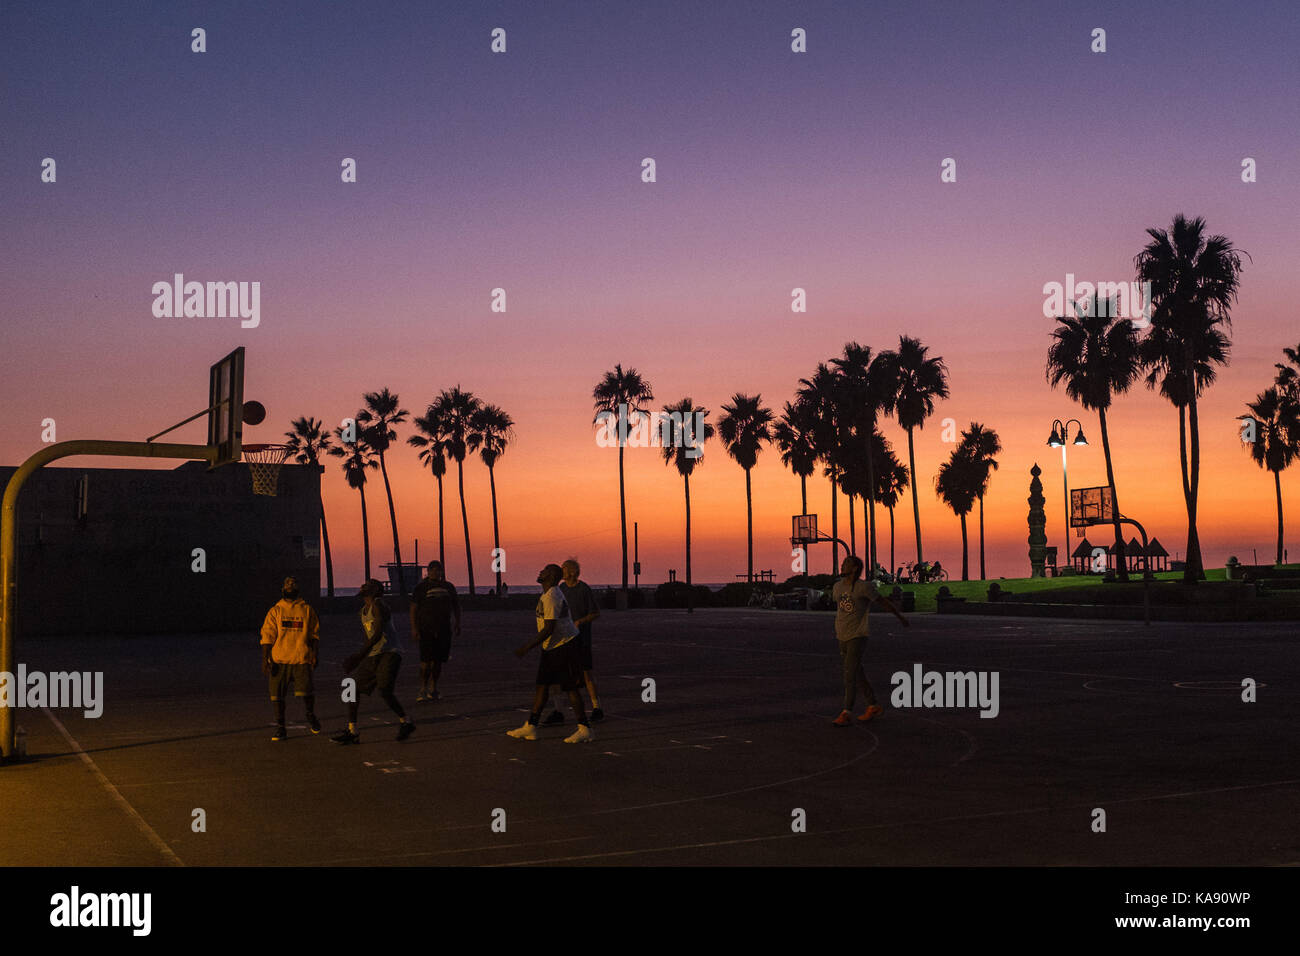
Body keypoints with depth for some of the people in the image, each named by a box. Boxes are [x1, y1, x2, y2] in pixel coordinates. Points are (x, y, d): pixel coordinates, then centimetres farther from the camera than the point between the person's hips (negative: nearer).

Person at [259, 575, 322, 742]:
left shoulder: (306, 609, 9)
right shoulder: (275, 611, 8)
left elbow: (314, 634, 12)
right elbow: (267, 636, 5)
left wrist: (314, 653, 0)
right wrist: (265, 659, -4)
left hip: (301, 659, -1)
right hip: (279, 659, 1)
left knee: (305, 691, -14)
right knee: (277, 693, -1)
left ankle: (310, 716, 16)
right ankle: (280, 728, 14)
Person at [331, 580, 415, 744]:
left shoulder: (377, 605, -10)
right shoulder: (363, 610, 18)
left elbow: (378, 634, -20)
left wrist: (360, 655, -24)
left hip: (389, 653, -9)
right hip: (372, 656, 9)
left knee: (384, 691, -22)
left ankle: (406, 722, -2)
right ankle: (352, 732, 7)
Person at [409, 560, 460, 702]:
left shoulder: (448, 587, 12)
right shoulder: (421, 588, 0)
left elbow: (456, 606, 22)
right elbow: (413, 608, -2)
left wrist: (457, 623, 13)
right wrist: (414, 628, -10)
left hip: (444, 629, 4)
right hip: (426, 629, -4)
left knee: (438, 660, 7)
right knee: (426, 661, -12)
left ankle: (433, 688, 18)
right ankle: (423, 690, -10)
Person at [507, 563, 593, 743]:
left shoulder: (551, 597, -20)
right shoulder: (546, 595, 13)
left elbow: (548, 629, -25)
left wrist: (527, 647, -22)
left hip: (564, 645, -10)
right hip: (551, 647, 10)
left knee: (570, 687, -5)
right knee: (542, 685, 10)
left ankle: (585, 730, 1)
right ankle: (530, 727, 13)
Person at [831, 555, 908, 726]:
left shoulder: (864, 587, -13)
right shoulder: (837, 587, 6)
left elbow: (884, 602, -2)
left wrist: (901, 618, 9)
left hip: (857, 637, -7)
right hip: (842, 636, 7)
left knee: (850, 674, -13)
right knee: (858, 673, 13)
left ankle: (846, 714, -12)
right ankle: (873, 706, 26)